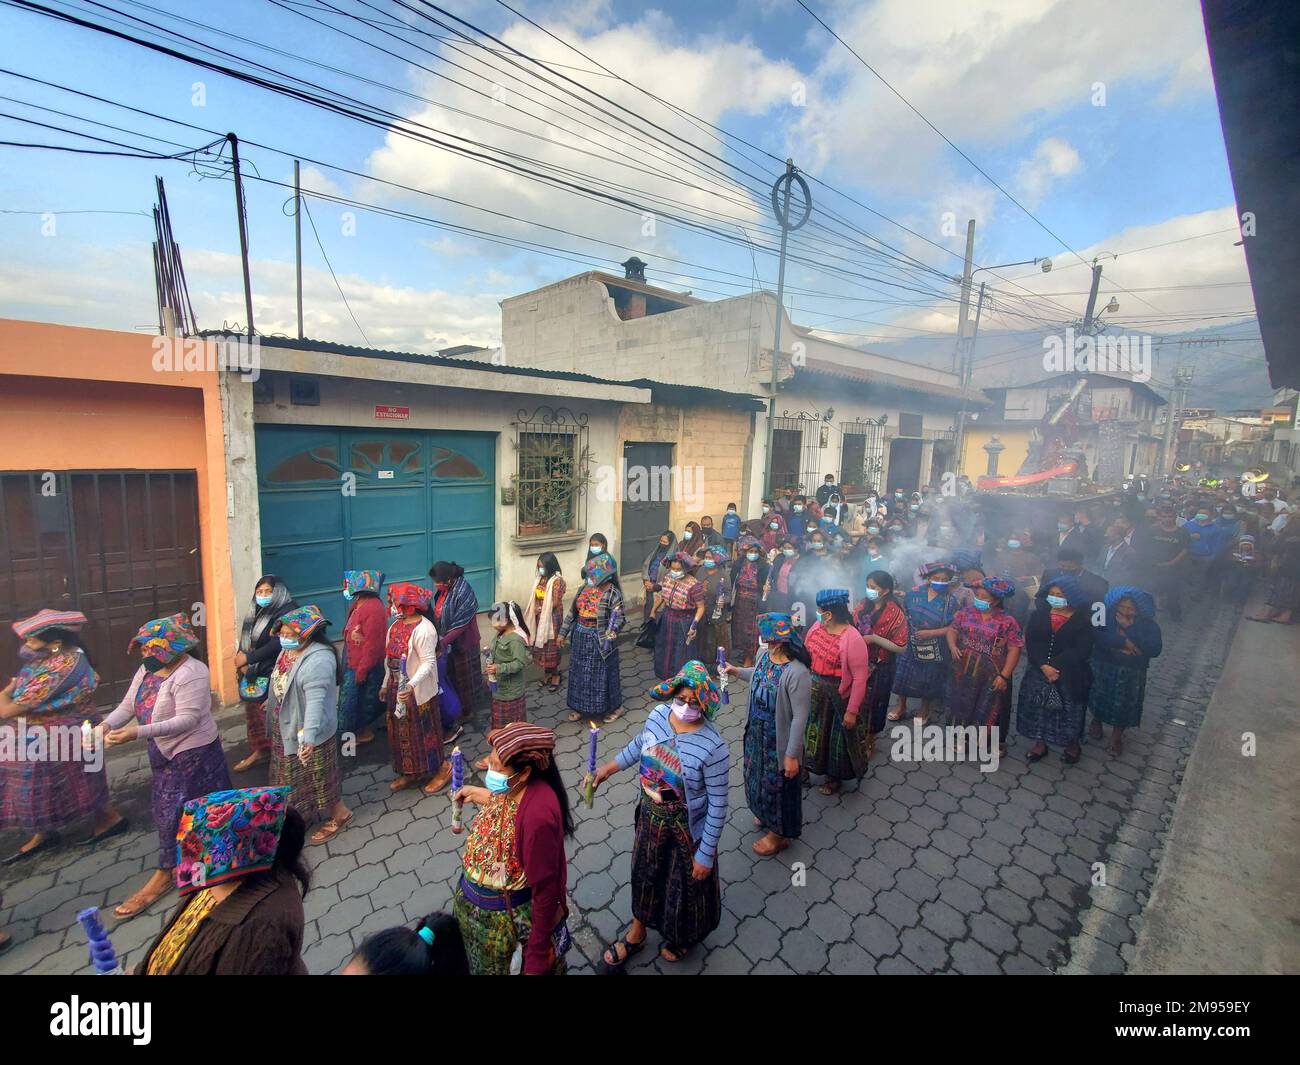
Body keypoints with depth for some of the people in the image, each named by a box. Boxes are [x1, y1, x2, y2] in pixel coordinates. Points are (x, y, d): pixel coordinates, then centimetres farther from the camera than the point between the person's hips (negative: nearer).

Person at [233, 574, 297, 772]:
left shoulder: (288, 612, -15)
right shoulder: (257, 612, 11)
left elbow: (277, 644, -22)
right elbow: (246, 640, 13)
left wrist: (248, 658, -17)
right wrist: (240, 657, -7)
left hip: (274, 676, -8)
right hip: (252, 675, 8)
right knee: (253, 713, 18)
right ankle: (260, 750, 35)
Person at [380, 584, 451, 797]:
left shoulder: (423, 629, -24)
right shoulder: (397, 624, 3)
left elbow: (429, 663, -26)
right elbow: (391, 658, 13)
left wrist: (411, 685, -39)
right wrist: (386, 684, 18)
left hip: (418, 691, -8)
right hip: (397, 688, 8)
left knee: (425, 732, 6)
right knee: (402, 733, 19)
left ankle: (442, 768, 25)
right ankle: (411, 772, 36)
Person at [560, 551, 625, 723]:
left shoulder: (613, 594, -16)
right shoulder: (585, 589, 2)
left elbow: (617, 620, -17)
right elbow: (572, 612, 10)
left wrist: (607, 642, -26)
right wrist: (563, 632, 11)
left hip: (599, 640, -6)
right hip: (581, 638, 6)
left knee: (602, 674, 6)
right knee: (580, 673, 15)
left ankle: (614, 707, 27)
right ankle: (581, 707, 33)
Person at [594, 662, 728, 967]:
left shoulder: (713, 747, -32)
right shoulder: (659, 714, -17)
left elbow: (718, 805, -22)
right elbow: (640, 743, 6)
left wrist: (706, 854, -14)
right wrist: (611, 767, 14)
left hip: (686, 827, -4)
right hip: (650, 815, 5)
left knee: (686, 885, 22)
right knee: (644, 872, 27)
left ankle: (683, 936, 57)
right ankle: (637, 931, 56)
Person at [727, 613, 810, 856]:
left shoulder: (797, 673, -34)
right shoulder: (764, 654, -10)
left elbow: (799, 718, -26)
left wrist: (792, 754, -19)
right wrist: (736, 671, 11)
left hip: (779, 740, -8)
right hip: (756, 732, 8)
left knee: (778, 785, 16)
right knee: (757, 775, 29)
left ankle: (779, 833, 43)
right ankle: (766, 815, 57)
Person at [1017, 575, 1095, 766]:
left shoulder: (1083, 619, -9)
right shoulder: (1039, 615, 0)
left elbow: (1081, 650, -15)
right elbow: (1031, 642, -6)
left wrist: (1054, 665, -19)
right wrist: (1043, 666, -19)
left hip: (1070, 676, -2)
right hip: (1039, 673, 3)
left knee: (1070, 710, 11)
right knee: (1037, 707, 9)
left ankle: (1072, 744, 35)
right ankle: (1040, 743, 27)